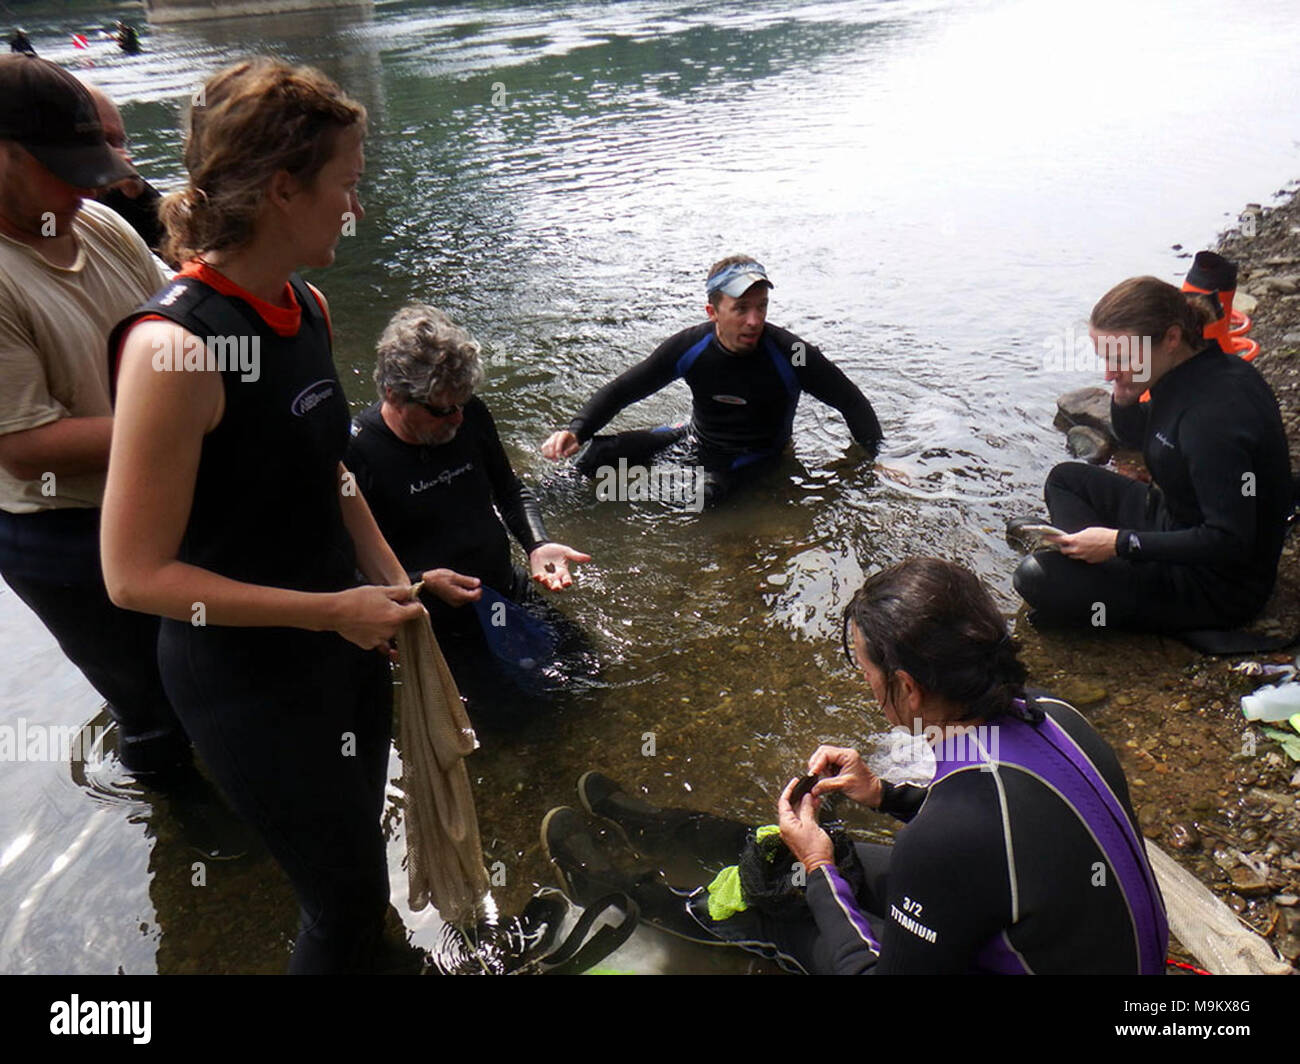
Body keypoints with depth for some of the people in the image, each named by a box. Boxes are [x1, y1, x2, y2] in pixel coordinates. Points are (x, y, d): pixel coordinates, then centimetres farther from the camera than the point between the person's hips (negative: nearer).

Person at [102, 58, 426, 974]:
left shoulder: (308, 309, -1)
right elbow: (137, 574, -22)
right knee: (348, 897, 11)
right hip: (248, 678, -7)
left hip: (344, 639, 7)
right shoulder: (175, 345, -26)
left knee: (355, 853, 26)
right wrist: (333, 611, -21)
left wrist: (394, 587, 4)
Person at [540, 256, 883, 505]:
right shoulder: (688, 347, -14)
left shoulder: (791, 355, -21)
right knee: (601, 453, -12)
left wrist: (879, 460, -15)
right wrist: (576, 430, -21)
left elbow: (852, 403, -7)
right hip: (696, 440, 3)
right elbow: (621, 390, -6)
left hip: (756, 463, -3)